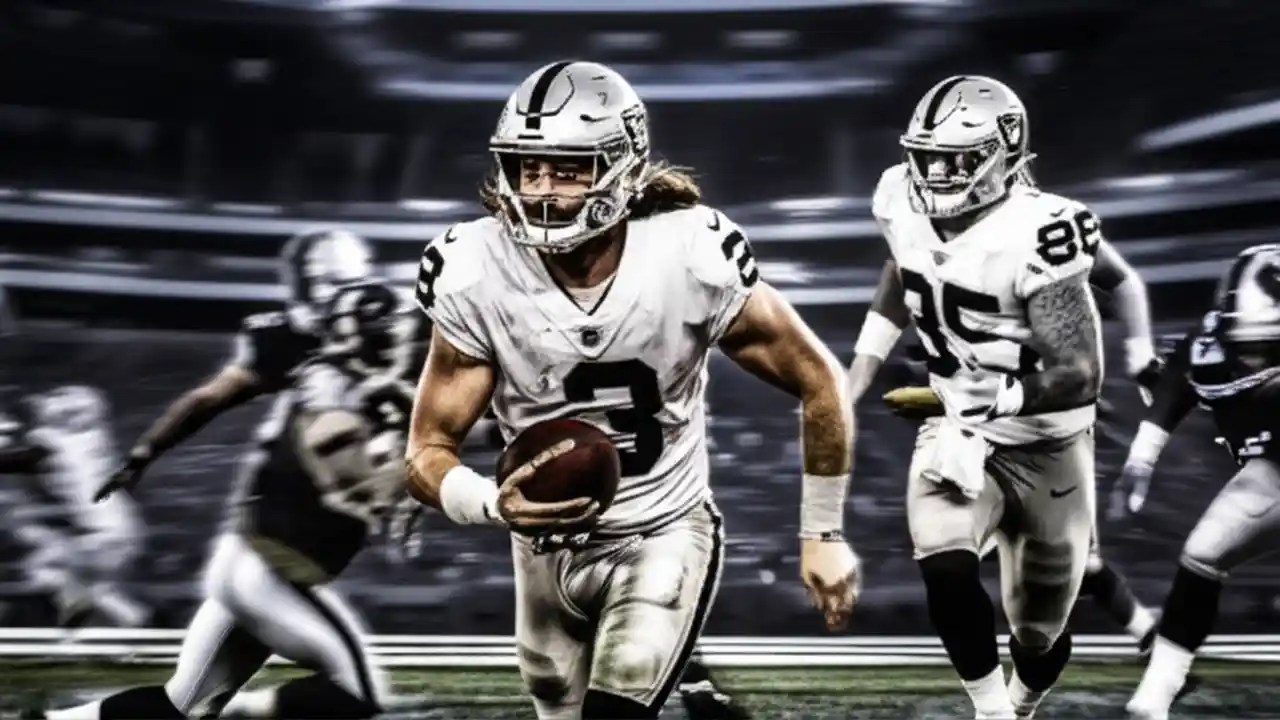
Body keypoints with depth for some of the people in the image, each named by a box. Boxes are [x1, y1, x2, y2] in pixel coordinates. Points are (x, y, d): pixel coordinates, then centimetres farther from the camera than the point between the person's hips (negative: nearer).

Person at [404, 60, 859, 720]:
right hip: (546, 543, 3)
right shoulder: (477, 278, -20)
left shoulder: (691, 262, -23)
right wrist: (493, 504, -35)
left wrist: (822, 534, -5)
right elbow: (427, 450, -13)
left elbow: (818, 382, -9)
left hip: (664, 535, -3)